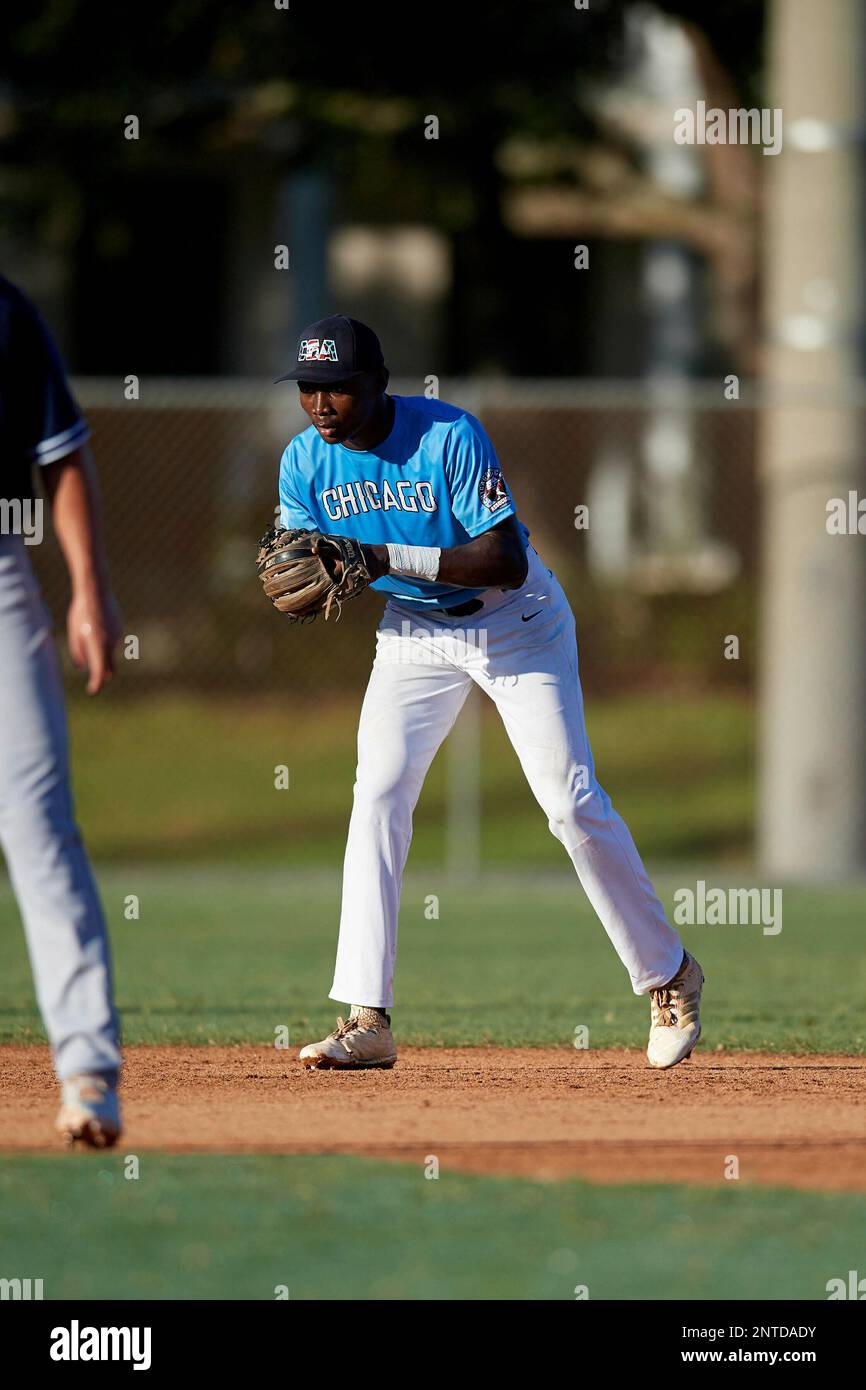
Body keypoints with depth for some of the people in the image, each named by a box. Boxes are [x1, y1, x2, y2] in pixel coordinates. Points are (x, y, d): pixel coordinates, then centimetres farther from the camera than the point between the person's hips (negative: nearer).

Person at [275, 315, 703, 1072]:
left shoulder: (450, 435, -27)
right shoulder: (306, 462, -12)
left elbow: (507, 559, -32)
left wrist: (385, 559, -39)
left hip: (515, 620, -4)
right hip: (414, 631, 4)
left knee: (572, 803, -7)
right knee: (377, 798, -11)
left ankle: (670, 977, 11)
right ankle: (368, 1020, -12)